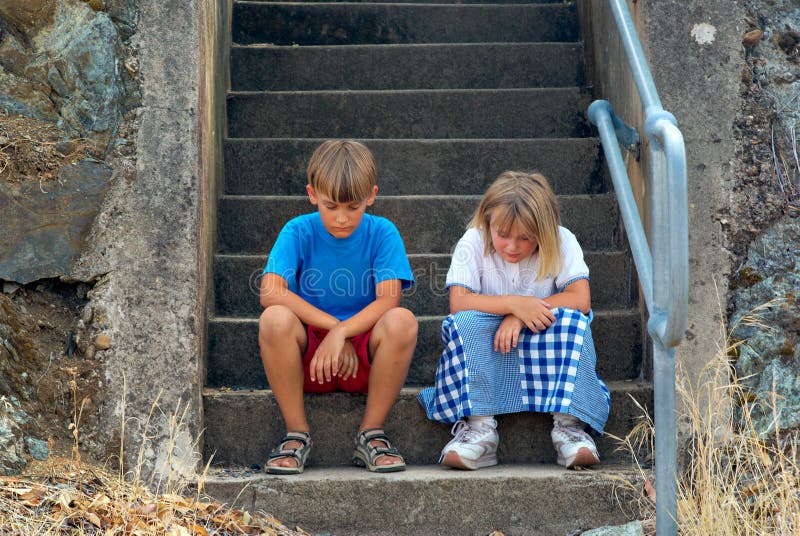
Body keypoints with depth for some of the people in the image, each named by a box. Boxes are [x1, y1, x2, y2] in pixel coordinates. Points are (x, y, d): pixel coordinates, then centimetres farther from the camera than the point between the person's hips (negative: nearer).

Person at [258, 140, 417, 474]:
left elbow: (388, 299, -17)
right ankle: (297, 435, -14)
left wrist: (342, 333, -31)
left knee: (401, 321, -30)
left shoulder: (382, 233, -4)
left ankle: (371, 435, -14)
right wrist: (333, 326, -24)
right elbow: (270, 292, -20)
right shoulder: (299, 232, -5)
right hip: (308, 353, 0)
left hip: (364, 355, 0)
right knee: (275, 319, -30)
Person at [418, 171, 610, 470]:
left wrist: (521, 316, -26)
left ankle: (567, 423, -31)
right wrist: (514, 304, -30)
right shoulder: (473, 243, -8)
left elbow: (581, 299, -18)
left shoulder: (562, 242, -7)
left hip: (546, 347, 0)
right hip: (487, 351, 0)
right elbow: (458, 302, -19)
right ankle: (479, 426, -31)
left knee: (572, 321, -30)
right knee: (464, 323, -30)